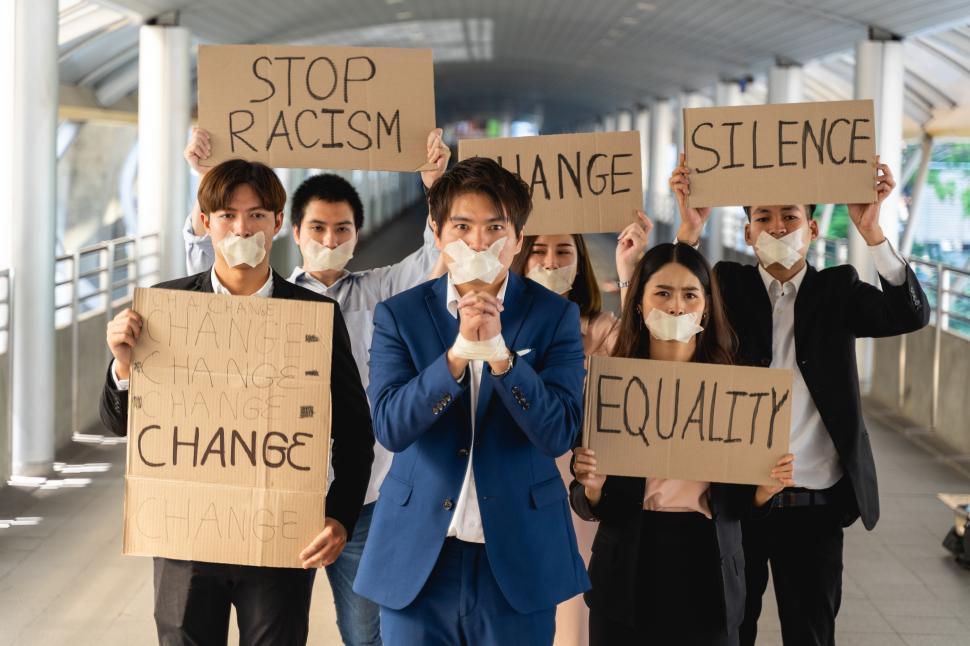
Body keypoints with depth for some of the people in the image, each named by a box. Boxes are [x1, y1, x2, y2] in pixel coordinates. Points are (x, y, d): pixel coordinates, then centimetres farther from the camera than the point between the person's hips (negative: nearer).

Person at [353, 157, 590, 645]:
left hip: (518, 559, 0)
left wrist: (499, 351, -23)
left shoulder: (554, 316, -1)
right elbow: (389, 426, -11)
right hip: (418, 556, 1)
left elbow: (559, 433, -11)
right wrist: (459, 351, -23)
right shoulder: (398, 315, 1)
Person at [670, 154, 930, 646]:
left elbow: (910, 315, -13)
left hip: (814, 502, 0)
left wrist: (871, 232, -26)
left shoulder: (838, 290, 3)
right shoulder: (729, 285, 3)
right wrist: (690, 231, -28)